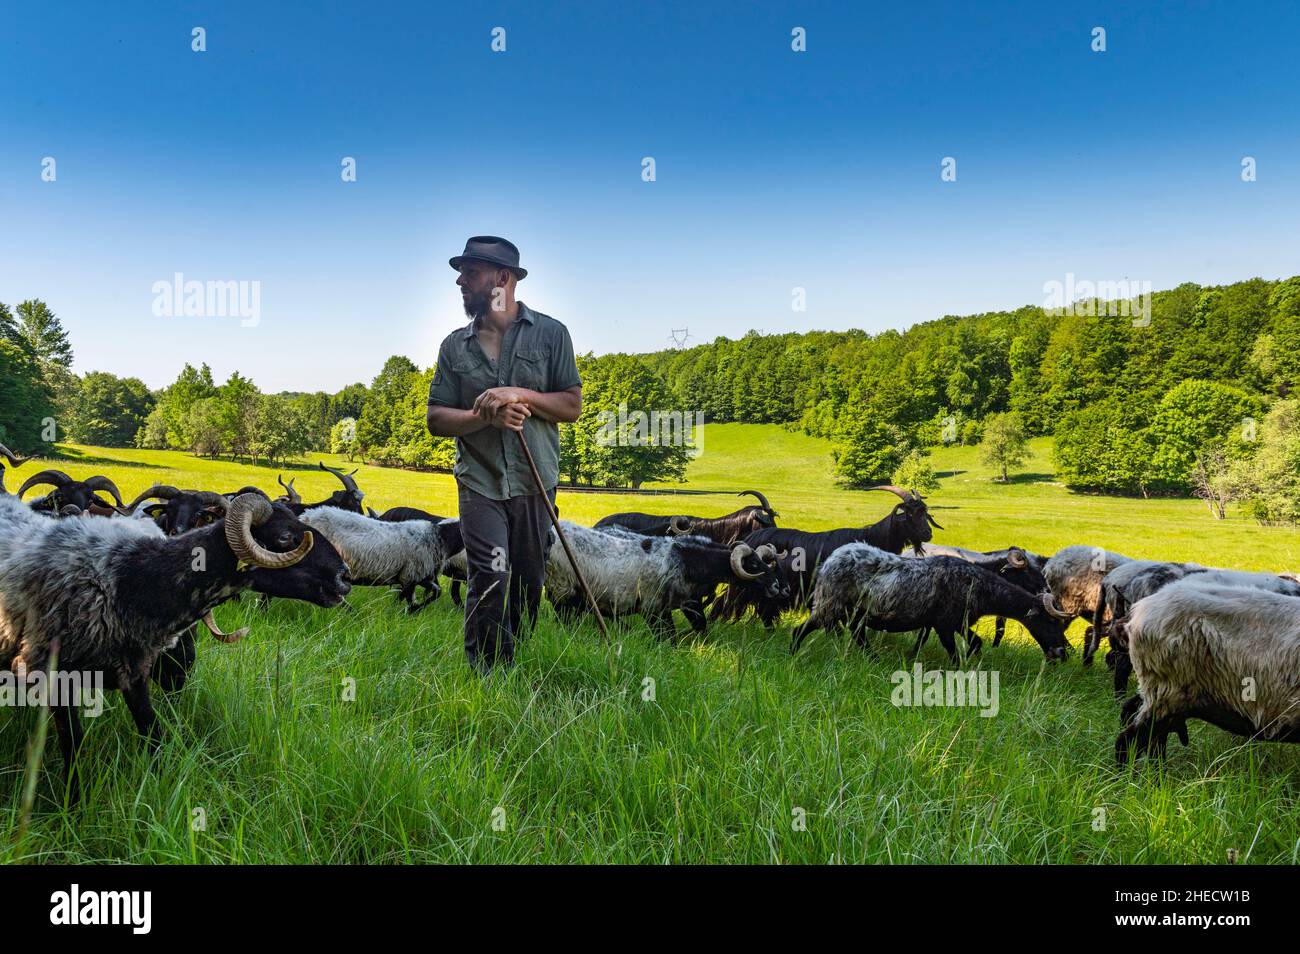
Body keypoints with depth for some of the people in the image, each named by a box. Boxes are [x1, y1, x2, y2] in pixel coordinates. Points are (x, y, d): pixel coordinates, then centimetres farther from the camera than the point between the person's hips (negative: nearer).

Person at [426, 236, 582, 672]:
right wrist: (485, 416, -14)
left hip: (535, 484, 0)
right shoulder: (455, 345, 7)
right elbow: (437, 420, 4)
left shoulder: (550, 333, 3)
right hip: (480, 483, 0)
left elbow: (572, 406, -1)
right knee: (490, 582, -11)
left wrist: (520, 395, -16)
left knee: (528, 584, 9)